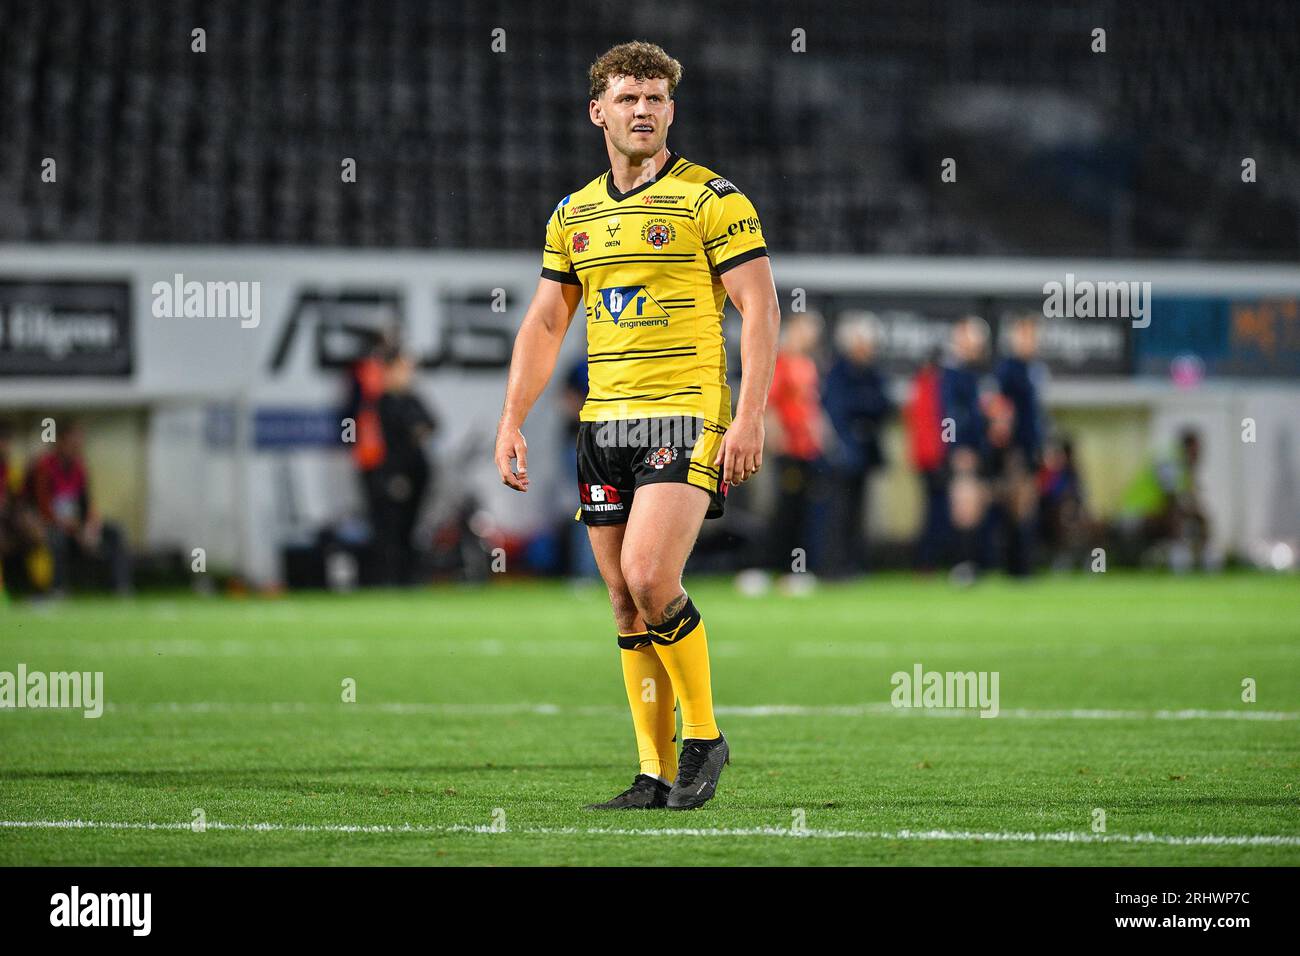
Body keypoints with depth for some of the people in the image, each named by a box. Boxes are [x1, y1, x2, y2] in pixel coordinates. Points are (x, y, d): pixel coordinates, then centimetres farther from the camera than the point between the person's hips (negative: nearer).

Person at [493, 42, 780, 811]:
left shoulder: (711, 199, -4)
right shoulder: (574, 215, 14)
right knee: (626, 602, 4)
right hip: (604, 423, 6)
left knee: (649, 578, -20)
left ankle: (704, 734, -2)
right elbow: (544, 323, 20)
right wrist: (512, 421, 11)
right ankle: (657, 774, 9)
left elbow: (760, 307, -7)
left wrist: (750, 418, -16)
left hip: (686, 415, -6)